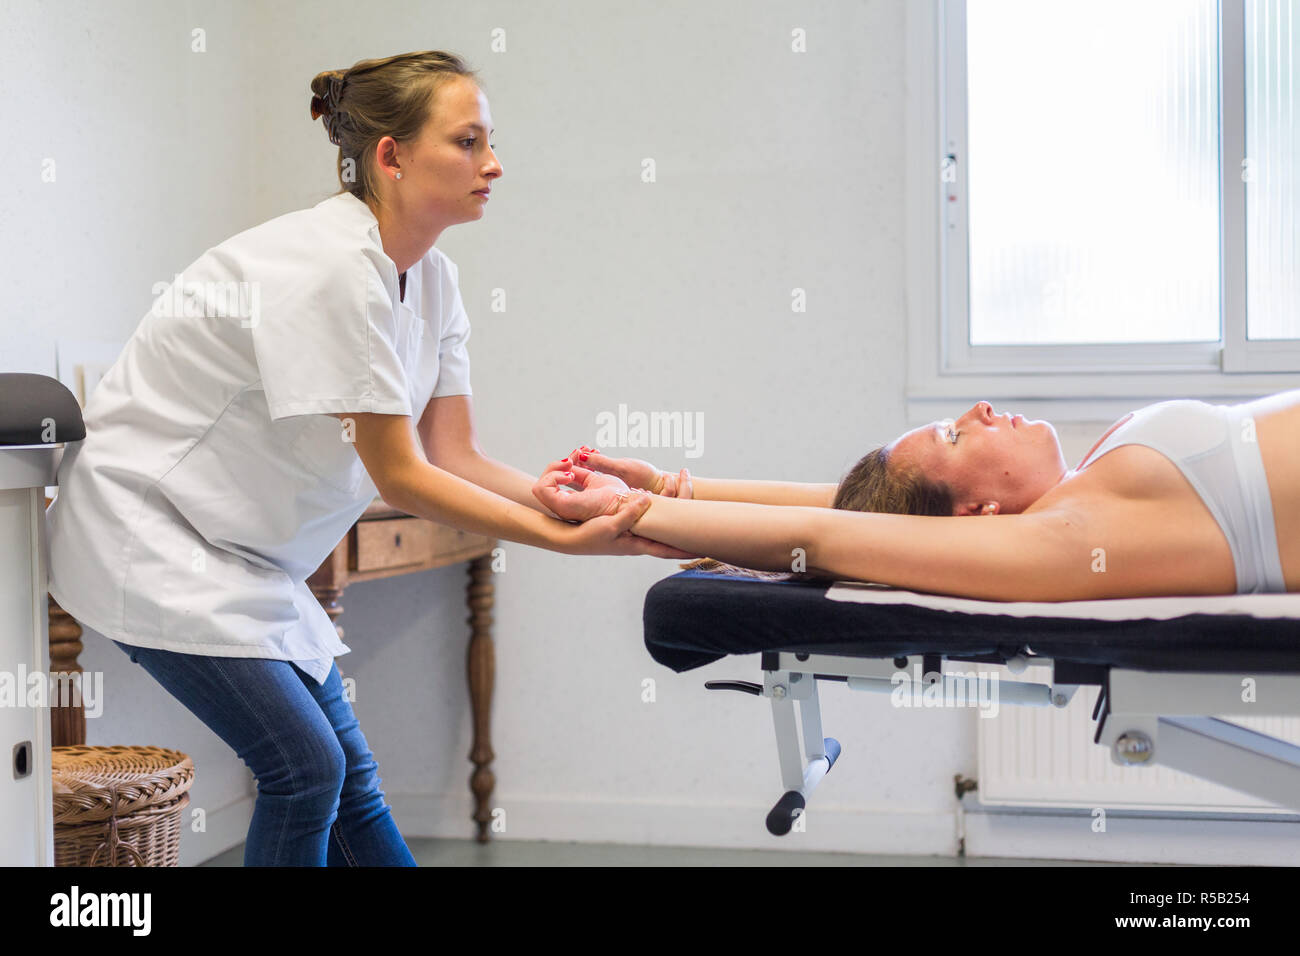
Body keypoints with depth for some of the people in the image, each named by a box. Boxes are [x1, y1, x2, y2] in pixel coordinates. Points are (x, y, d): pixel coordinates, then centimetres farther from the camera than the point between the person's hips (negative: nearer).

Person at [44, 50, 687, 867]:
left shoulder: (431, 278, 1)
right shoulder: (332, 267, -26)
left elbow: (455, 455, -2)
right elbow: (400, 477, -25)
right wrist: (565, 541, -25)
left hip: (242, 546, 9)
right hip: (147, 524, -9)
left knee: (351, 776, 7)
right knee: (305, 768, -12)